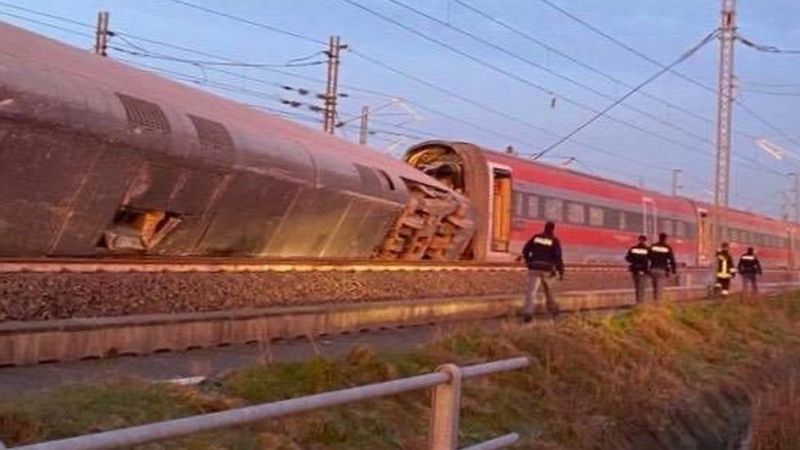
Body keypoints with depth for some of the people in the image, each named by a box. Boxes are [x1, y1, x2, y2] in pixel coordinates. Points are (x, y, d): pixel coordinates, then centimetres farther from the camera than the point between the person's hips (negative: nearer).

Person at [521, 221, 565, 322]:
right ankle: (552, 310, 33)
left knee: (531, 291, -9)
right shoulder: (554, 241, 0)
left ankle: (527, 312, -25)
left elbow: (525, 250, 9)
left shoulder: (536, 237, 8)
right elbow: (558, 257, -8)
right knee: (548, 290, 22)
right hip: (547, 270, 0)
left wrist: (529, 262, 24)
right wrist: (561, 272, -3)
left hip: (534, 268, 0)